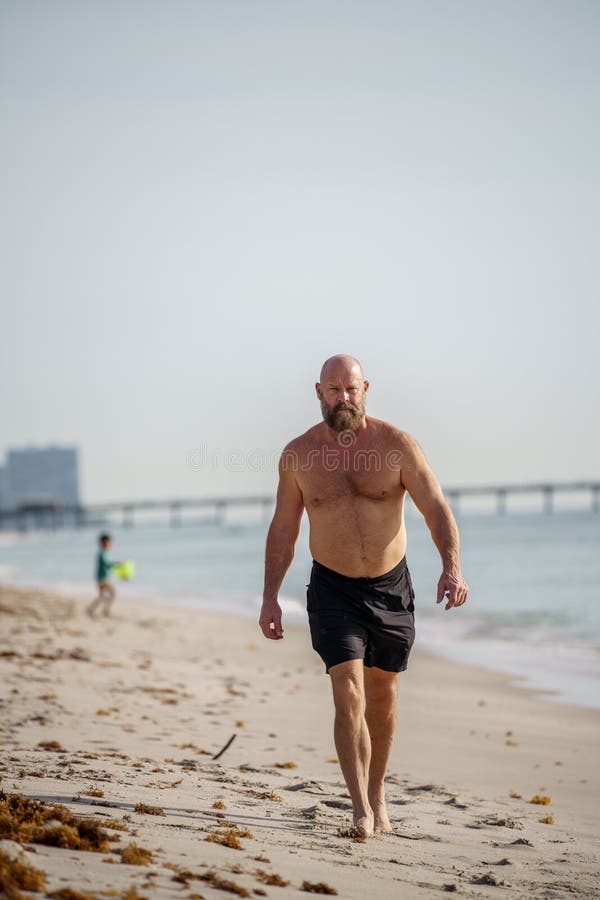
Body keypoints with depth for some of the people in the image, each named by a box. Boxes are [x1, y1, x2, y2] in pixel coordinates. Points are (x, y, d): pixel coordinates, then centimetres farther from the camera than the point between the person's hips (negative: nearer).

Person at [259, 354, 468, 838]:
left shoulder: (397, 445, -8)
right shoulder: (298, 454, -3)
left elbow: (437, 509, -9)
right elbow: (283, 530, 6)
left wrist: (452, 567, -25)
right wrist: (270, 598, 2)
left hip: (391, 588, 1)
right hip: (333, 590, -1)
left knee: (382, 696, 13)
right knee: (348, 693, -15)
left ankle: (377, 792, 32)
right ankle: (361, 810, -17)